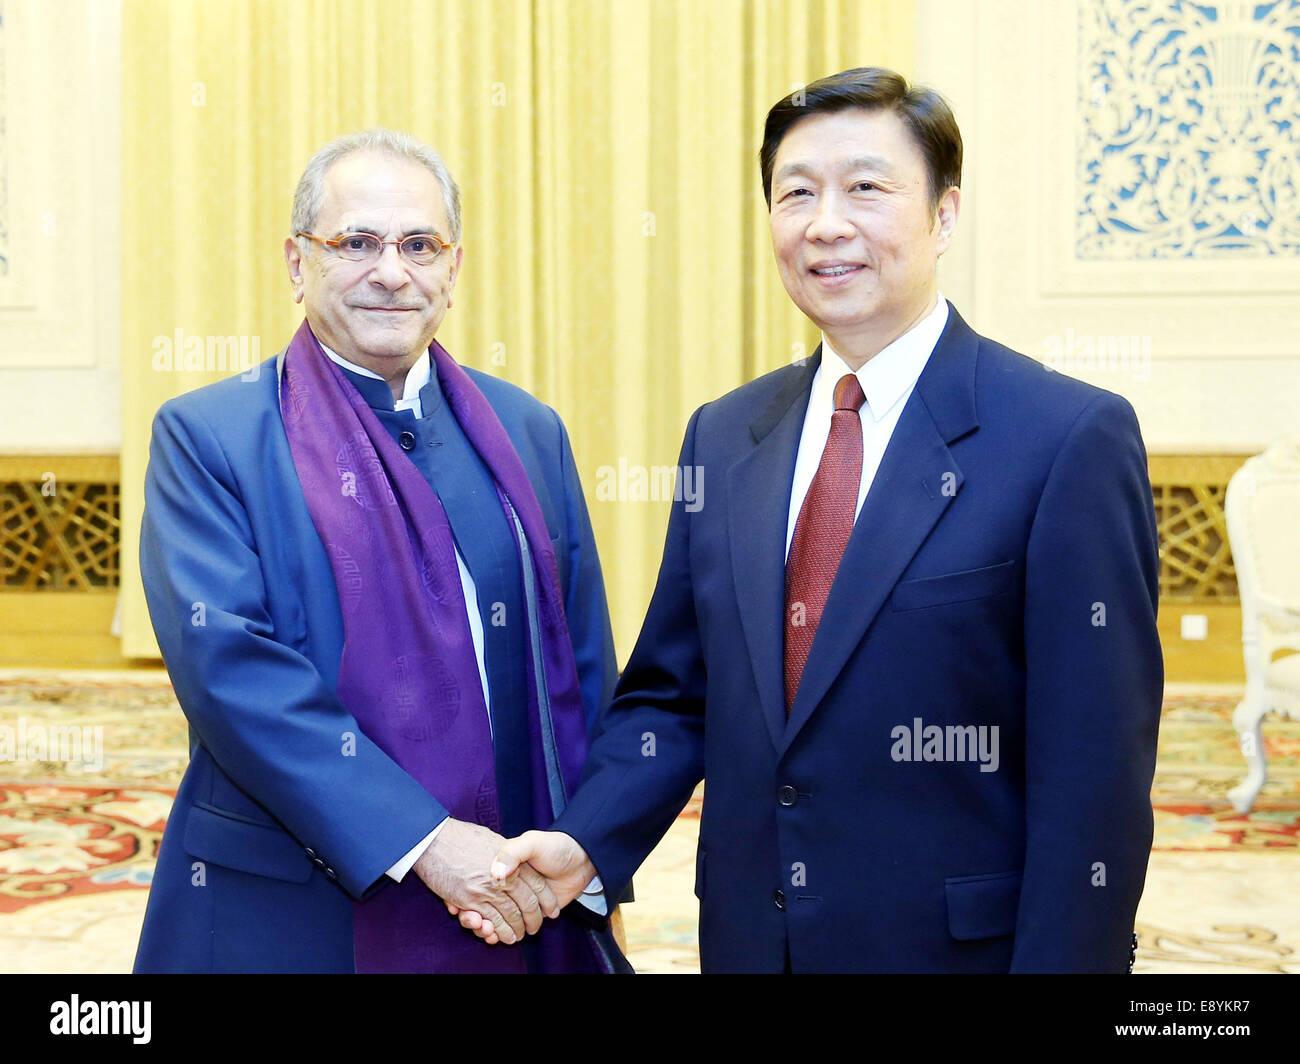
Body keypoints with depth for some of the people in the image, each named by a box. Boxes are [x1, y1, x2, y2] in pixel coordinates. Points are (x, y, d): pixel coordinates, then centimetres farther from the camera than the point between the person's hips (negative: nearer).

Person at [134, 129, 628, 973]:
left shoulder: (528, 432, 6)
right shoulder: (205, 436, -5)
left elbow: (584, 665, 6)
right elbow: (225, 662, -16)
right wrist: (420, 838, -21)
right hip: (290, 915, -3)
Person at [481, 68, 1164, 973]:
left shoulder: (1072, 436, -13)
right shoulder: (722, 435, 5)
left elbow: (1094, 771, -14)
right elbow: (673, 694, 8)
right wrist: (586, 841, -6)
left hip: (957, 940, -4)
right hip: (748, 933, 5)